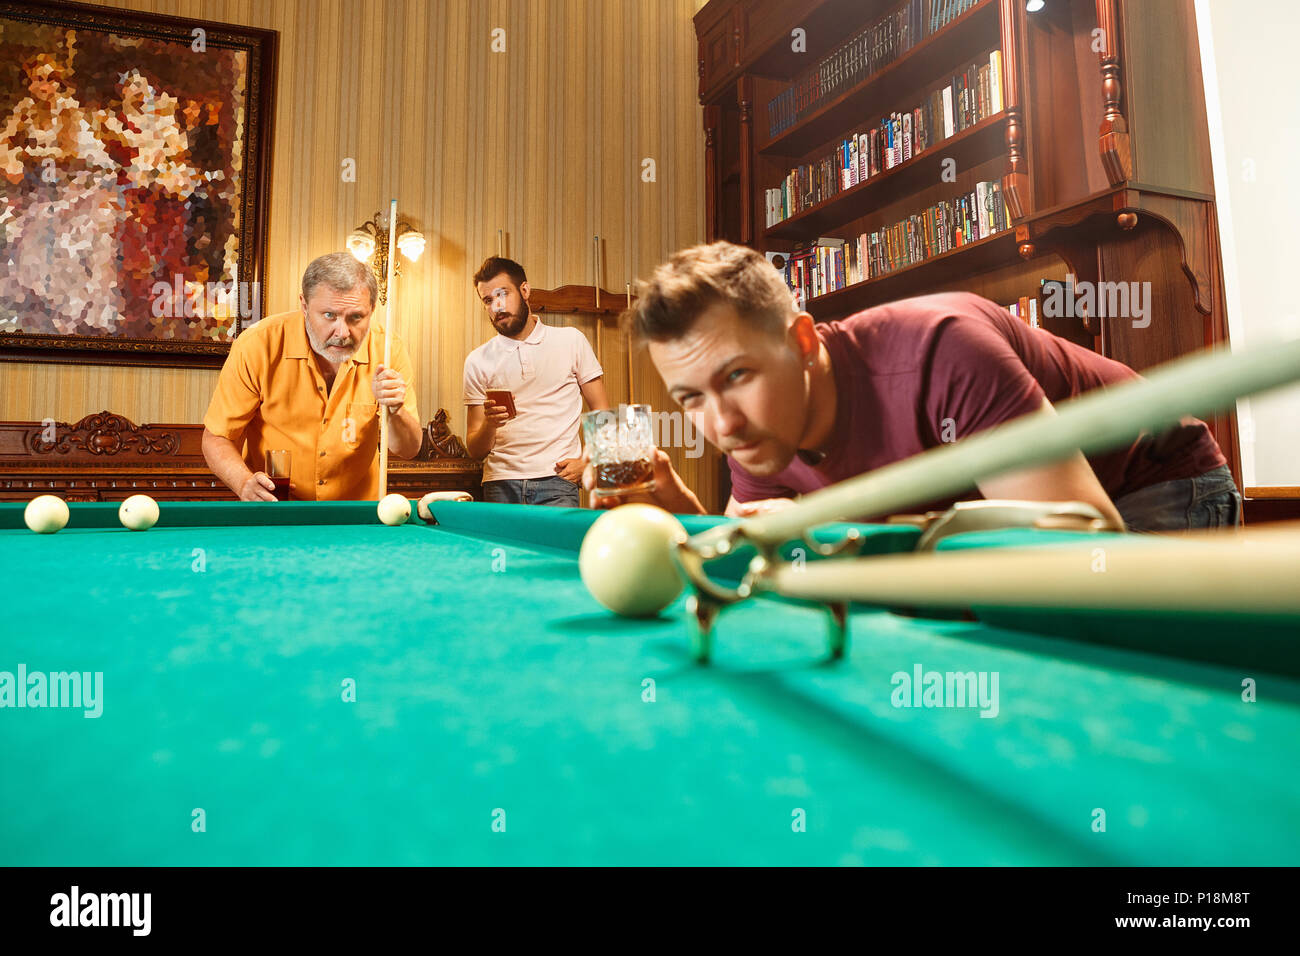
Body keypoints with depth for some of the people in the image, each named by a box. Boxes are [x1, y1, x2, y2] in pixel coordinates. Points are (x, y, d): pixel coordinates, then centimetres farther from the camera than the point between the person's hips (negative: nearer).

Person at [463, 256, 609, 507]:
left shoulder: (571, 341, 9)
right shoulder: (478, 361, 10)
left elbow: (602, 412, 10)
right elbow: (475, 450, 10)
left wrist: (586, 462, -4)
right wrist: (489, 424, -12)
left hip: (556, 480, -2)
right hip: (500, 486, 2)